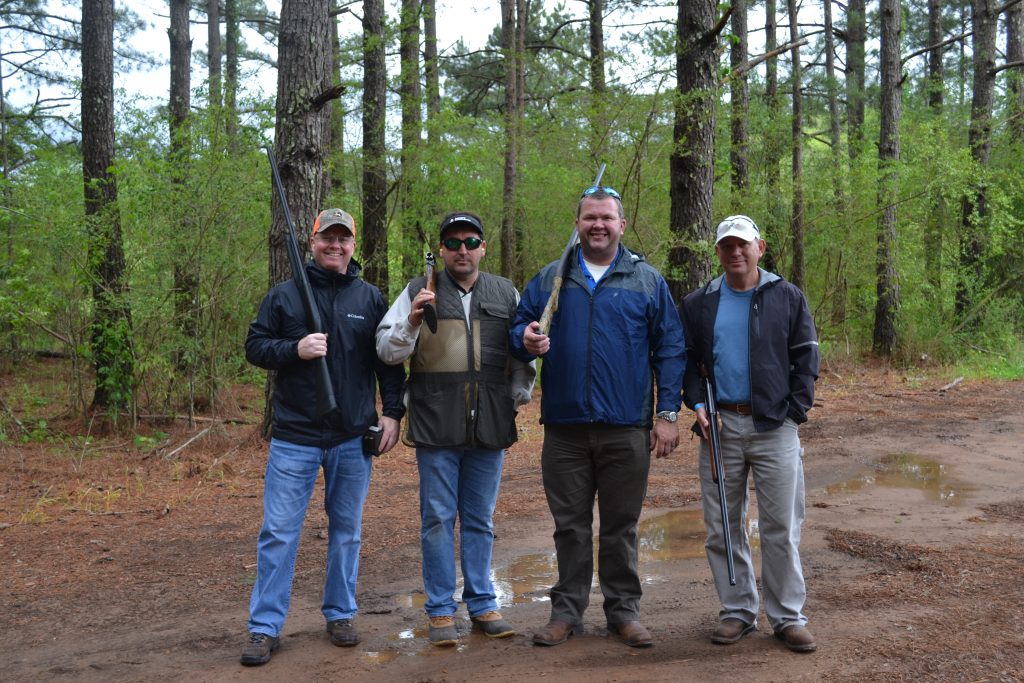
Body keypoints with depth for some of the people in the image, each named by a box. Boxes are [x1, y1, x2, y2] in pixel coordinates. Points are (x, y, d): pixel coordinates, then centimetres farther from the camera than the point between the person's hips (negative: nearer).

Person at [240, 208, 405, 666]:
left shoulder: (370, 298, 7)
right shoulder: (284, 295, 3)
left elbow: (389, 361, 8)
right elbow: (255, 347, 3)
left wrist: (392, 413, 0)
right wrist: (295, 349, -15)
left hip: (353, 439, 2)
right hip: (294, 438, -1)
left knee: (346, 531, 11)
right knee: (278, 533, 0)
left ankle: (340, 614, 26)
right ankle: (265, 627, 9)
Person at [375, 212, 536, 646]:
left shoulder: (506, 295, 10)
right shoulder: (419, 292, 3)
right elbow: (387, 350, 0)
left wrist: (518, 398, 11)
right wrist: (412, 323, -17)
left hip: (489, 428, 2)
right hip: (436, 429, -2)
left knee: (480, 520, 12)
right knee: (438, 519, 3)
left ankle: (482, 603, 23)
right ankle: (441, 610, 14)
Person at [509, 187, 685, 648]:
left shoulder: (648, 281, 6)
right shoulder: (548, 279, 10)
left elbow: (670, 350, 4)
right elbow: (518, 330, 11)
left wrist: (668, 413, -3)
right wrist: (527, 340, -14)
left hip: (626, 430, -1)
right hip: (564, 426, 1)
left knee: (621, 525, 8)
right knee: (570, 525, 9)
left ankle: (623, 609, 22)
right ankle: (567, 610, 21)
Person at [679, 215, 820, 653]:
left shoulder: (788, 298, 5)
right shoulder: (697, 305, 9)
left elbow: (805, 359, 6)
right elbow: (687, 361, 12)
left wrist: (795, 412, -3)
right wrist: (698, 405, -3)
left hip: (775, 427, -2)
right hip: (720, 426, 2)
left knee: (781, 527, 0)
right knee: (723, 527, 7)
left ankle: (787, 617, 11)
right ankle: (737, 612, 19)